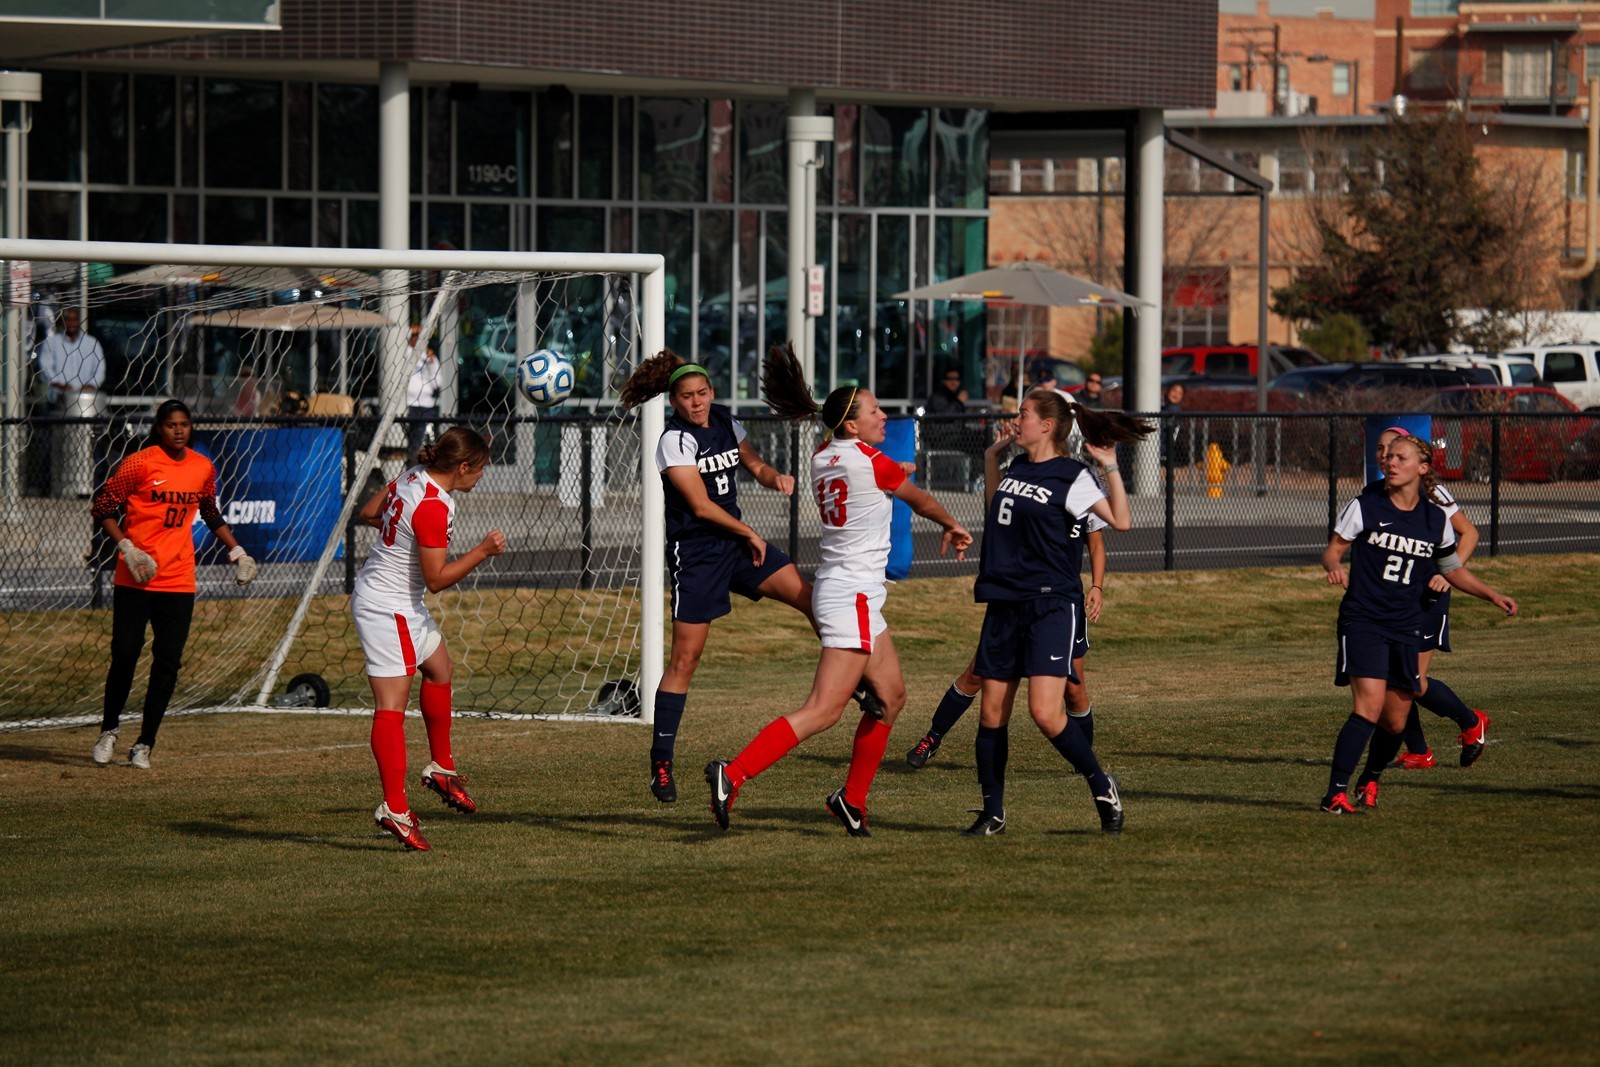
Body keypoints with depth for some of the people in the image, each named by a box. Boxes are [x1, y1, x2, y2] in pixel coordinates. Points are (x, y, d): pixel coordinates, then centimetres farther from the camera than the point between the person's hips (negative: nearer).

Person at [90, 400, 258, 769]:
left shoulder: (203, 468, 7)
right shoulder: (139, 463, -7)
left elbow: (212, 515, 24)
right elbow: (103, 507, -5)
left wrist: (236, 551, 16)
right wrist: (127, 548, -16)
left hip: (178, 581, 3)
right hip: (135, 578, -3)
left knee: (168, 662, -1)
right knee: (124, 655, -3)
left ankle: (144, 745, 7)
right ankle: (108, 731, 19)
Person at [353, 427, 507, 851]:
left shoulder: (411, 479, 3)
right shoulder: (434, 507, -24)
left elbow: (367, 513, 19)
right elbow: (437, 579, -21)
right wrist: (482, 551, -17)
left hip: (401, 606, 10)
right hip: (388, 607, -10)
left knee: (440, 669, 25)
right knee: (391, 705, -12)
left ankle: (441, 767, 38)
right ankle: (394, 808, -16)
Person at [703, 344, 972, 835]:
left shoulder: (822, 459, 8)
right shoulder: (871, 462, -11)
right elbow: (920, 501, 6)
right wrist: (952, 527, 24)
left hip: (836, 588, 9)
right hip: (853, 596, -9)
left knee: (891, 694, 18)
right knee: (823, 710, -13)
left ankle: (853, 799, 22)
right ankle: (733, 774, -23)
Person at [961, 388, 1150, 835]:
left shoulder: (1071, 477, -8)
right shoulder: (1016, 468, 13)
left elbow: (1121, 520, -15)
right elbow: (994, 509, 33)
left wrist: (1110, 467, -20)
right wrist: (991, 455, 26)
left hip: (1051, 605, -7)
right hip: (1004, 605, 7)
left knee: (1045, 712, -17)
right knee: (992, 714, 4)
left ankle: (1103, 789, 2)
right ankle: (992, 813, 15)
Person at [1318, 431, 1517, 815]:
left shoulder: (1436, 520, 6)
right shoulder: (1364, 507, -2)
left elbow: (1454, 570, 19)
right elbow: (1333, 549, 3)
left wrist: (1493, 596, 10)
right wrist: (1334, 567, -20)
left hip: (1406, 629, 4)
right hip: (1362, 621, -4)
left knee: (1395, 722, 6)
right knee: (1370, 707, -21)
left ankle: (1370, 780, 35)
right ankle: (1336, 793, -17)